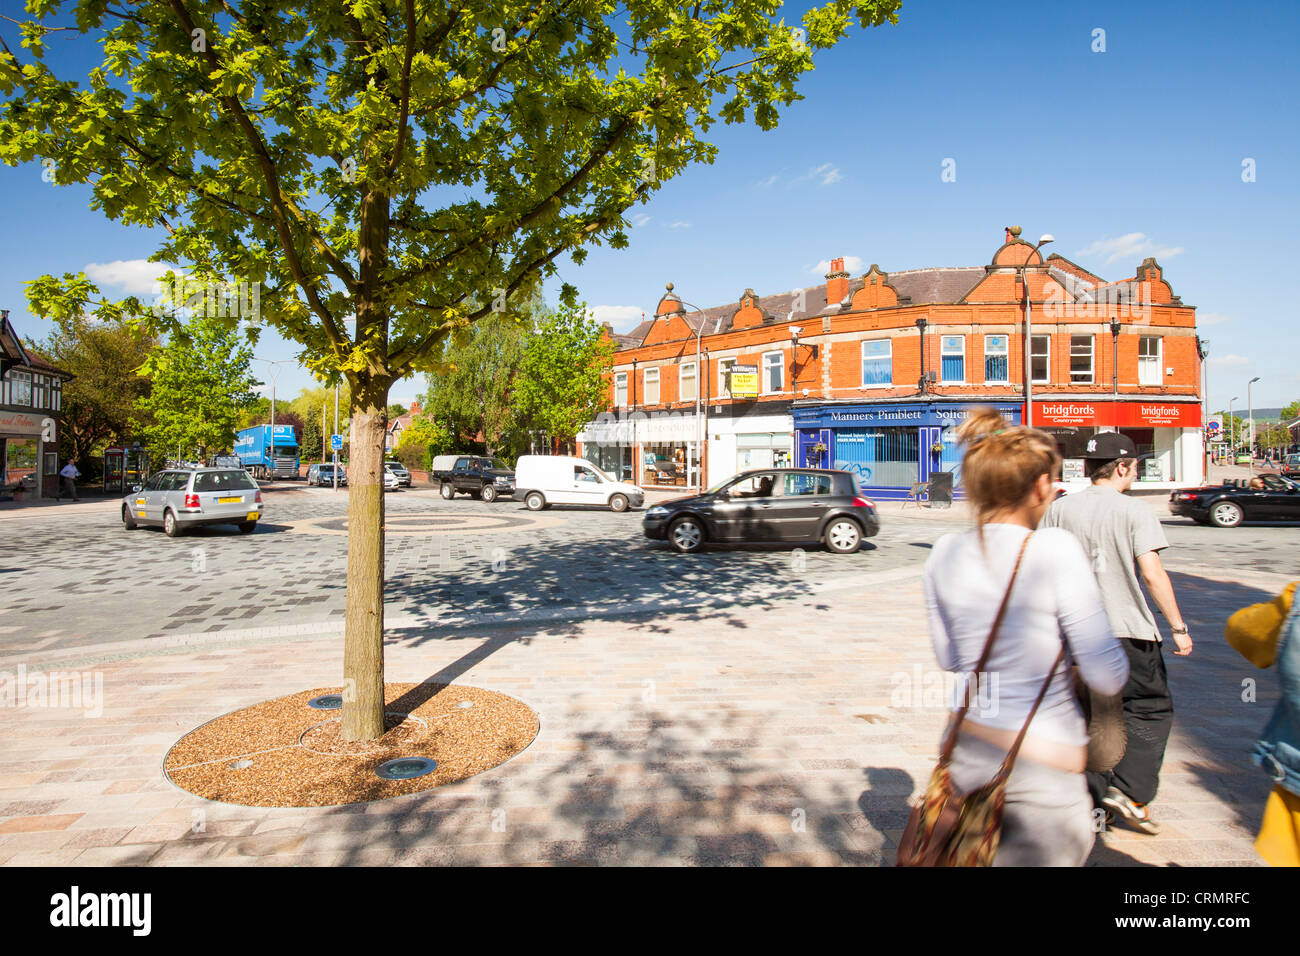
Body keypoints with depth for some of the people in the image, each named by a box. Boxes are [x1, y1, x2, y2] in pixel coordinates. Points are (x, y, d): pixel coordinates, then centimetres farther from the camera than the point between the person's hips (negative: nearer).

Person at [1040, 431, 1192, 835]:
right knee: (1150, 709, 13)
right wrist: (1178, 627, -6)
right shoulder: (1135, 510, -8)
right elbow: (1152, 574, -14)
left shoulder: (1059, 509, 3)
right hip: (1128, 629, -4)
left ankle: (1092, 801, 19)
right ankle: (1130, 790, 3)